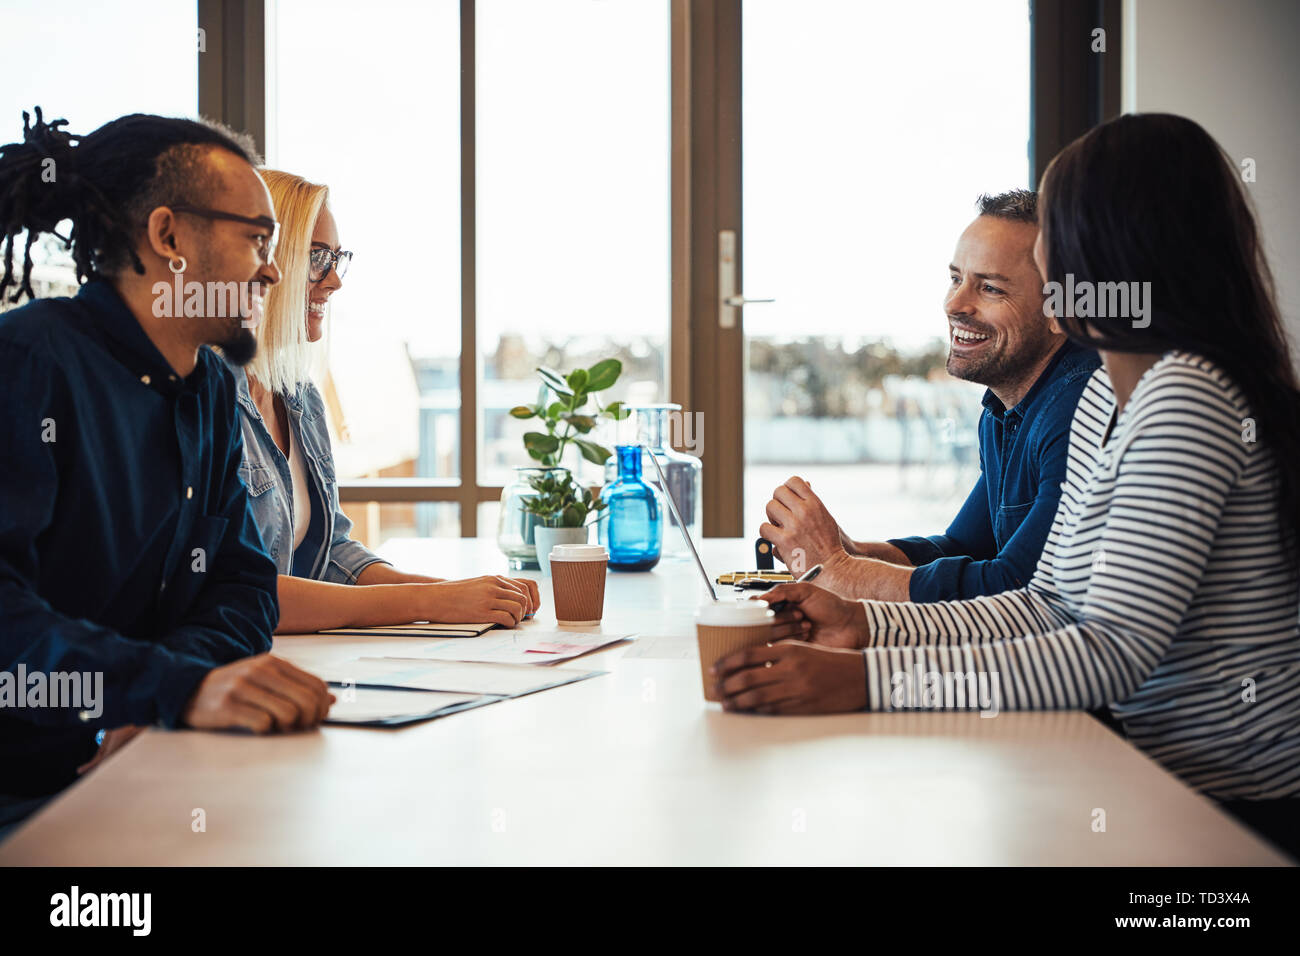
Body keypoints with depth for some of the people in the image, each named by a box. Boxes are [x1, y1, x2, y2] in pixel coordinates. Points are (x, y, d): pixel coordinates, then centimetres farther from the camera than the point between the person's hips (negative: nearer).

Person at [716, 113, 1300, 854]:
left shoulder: (1188, 399, -19)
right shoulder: (1106, 396, 11)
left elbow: (1114, 655, -25)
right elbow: (1048, 607, 10)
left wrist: (867, 681, -30)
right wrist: (866, 625, -1)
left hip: (1226, 810, -7)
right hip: (1155, 771, 8)